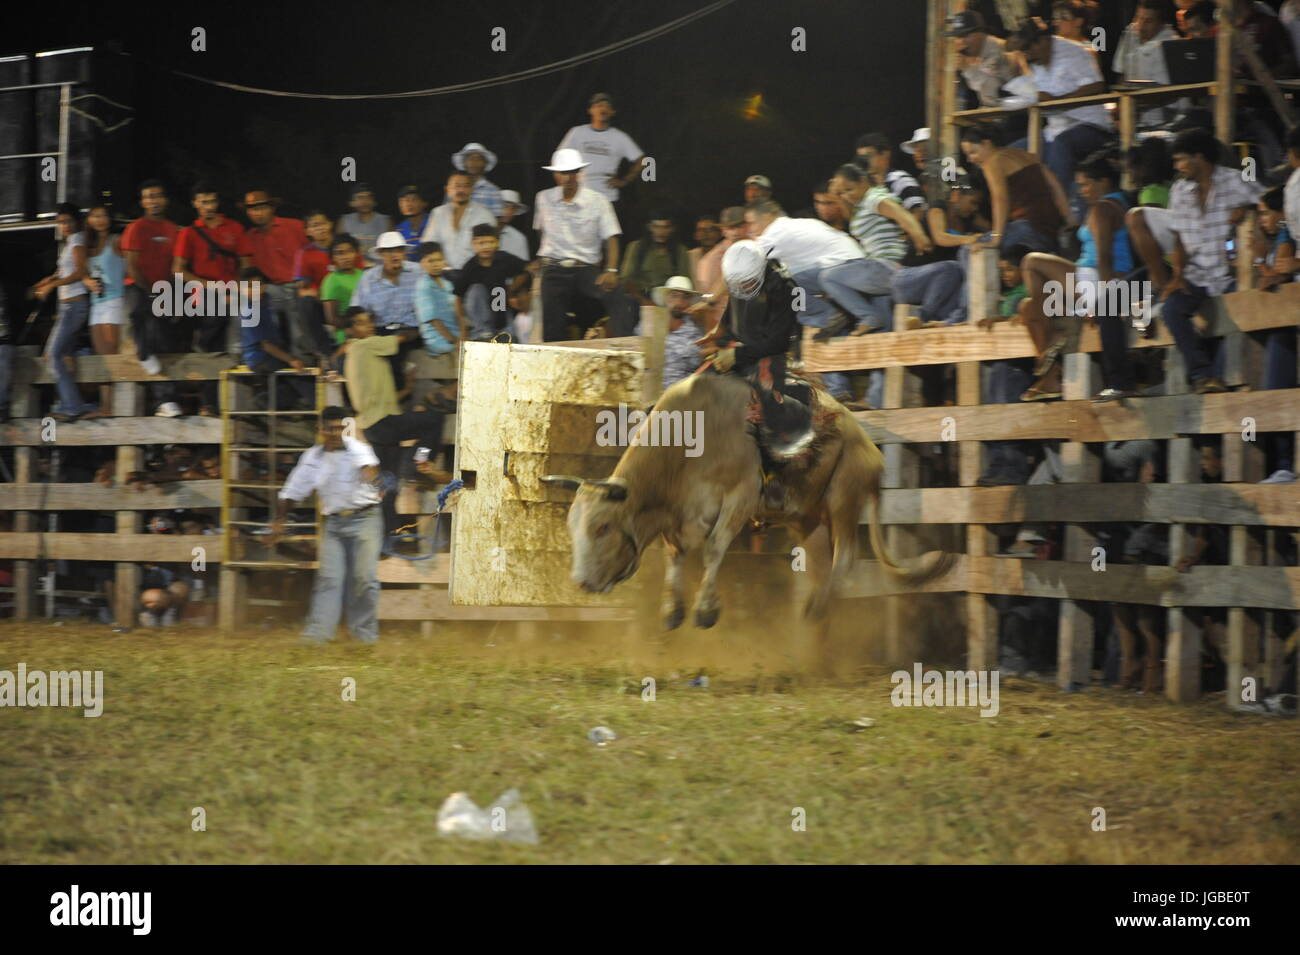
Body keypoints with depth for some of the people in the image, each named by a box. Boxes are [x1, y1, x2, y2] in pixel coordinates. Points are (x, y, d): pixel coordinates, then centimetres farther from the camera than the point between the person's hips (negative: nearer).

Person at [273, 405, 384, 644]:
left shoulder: (356, 448, -7)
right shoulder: (312, 458, 5)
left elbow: (368, 463, -31)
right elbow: (291, 492, 12)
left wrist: (369, 472, -55)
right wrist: (278, 521, 10)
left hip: (363, 519, -3)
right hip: (333, 523, 3)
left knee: (365, 577, -5)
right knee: (328, 577, -4)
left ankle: (365, 634, 5)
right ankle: (318, 632, -8)